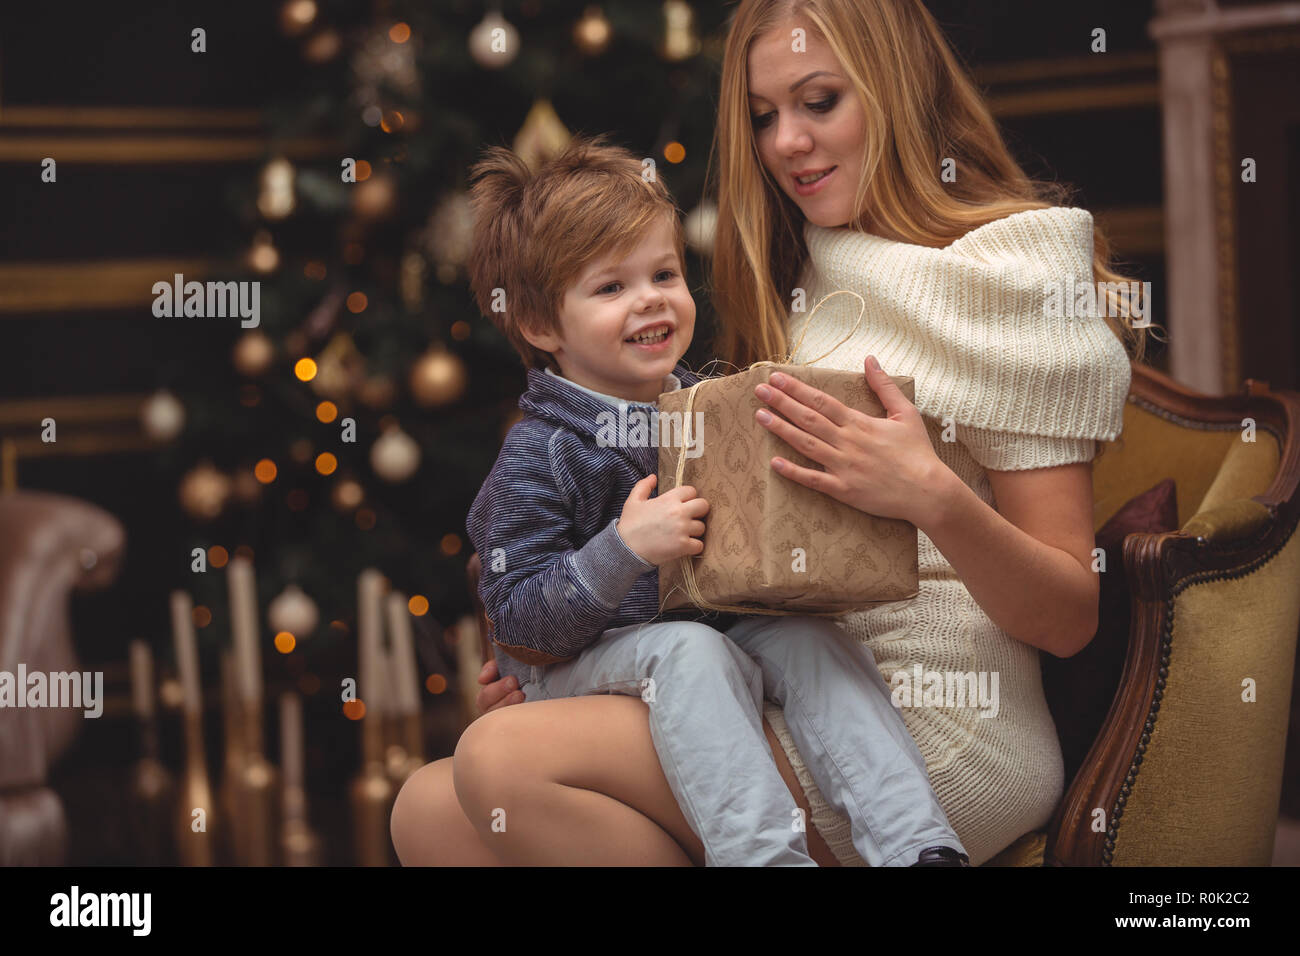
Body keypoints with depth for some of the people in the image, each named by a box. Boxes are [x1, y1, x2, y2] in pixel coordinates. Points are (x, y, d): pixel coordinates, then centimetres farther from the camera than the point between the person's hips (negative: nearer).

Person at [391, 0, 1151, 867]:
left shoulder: (1011, 269, -4)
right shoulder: (805, 279, 20)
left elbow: (1071, 618, -9)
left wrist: (932, 496, -26)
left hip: (939, 730, -7)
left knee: (507, 758, -23)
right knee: (432, 810, -12)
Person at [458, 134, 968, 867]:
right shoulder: (539, 455, -8)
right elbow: (517, 620, -14)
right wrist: (625, 551, -26)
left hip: (734, 629, 5)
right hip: (592, 662, -5)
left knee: (807, 636, -22)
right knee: (689, 650, -34)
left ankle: (918, 846, -34)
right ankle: (765, 853, -45)